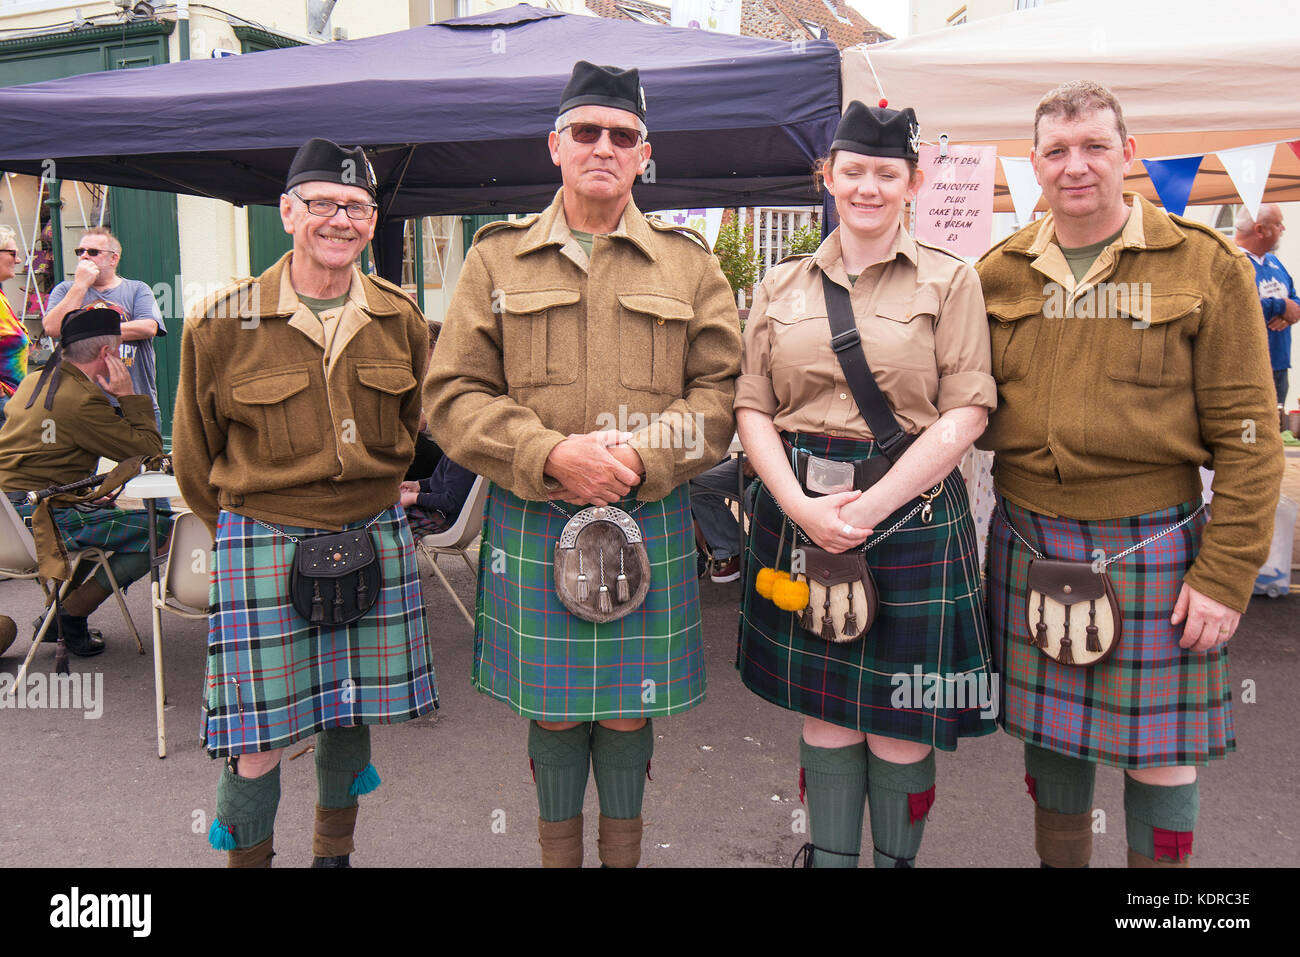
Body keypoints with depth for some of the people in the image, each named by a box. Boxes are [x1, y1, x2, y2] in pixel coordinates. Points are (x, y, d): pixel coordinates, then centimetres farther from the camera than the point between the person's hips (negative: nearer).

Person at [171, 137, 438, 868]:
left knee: (351, 714, 15)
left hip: (375, 542, 3)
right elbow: (197, 456, 6)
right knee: (259, 743, -1)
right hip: (263, 547, -3)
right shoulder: (223, 324, -6)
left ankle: (335, 853, 37)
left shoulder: (400, 319, 3)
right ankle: (250, 856, 24)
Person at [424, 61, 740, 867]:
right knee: (553, 713, 9)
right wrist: (552, 455, -14)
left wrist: (642, 457, -13)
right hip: (531, 522, 0)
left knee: (630, 712, 10)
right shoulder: (497, 259, 6)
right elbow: (453, 396, 1)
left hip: (652, 521, 1)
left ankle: (624, 854, 32)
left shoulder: (689, 264, 8)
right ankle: (559, 855, 31)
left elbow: (722, 392, 4)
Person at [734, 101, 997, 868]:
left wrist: (870, 505, -14)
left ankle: (897, 858, 27)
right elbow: (752, 408, 4)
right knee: (824, 704, 11)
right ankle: (829, 855, 27)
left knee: (900, 715, 6)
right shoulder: (782, 285, 10)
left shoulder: (951, 281, 2)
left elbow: (967, 412, -6)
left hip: (913, 513, -2)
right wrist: (802, 506, -11)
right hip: (799, 515, 2)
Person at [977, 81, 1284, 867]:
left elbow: (1246, 433, -5)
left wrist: (1227, 574, -10)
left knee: (1157, 749, 7)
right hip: (1028, 540, 3)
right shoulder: (999, 272, 6)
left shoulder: (1206, 266, -3)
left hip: (1150, 545, -3)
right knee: (1049, 731, 14)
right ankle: (1059, 860, 35)